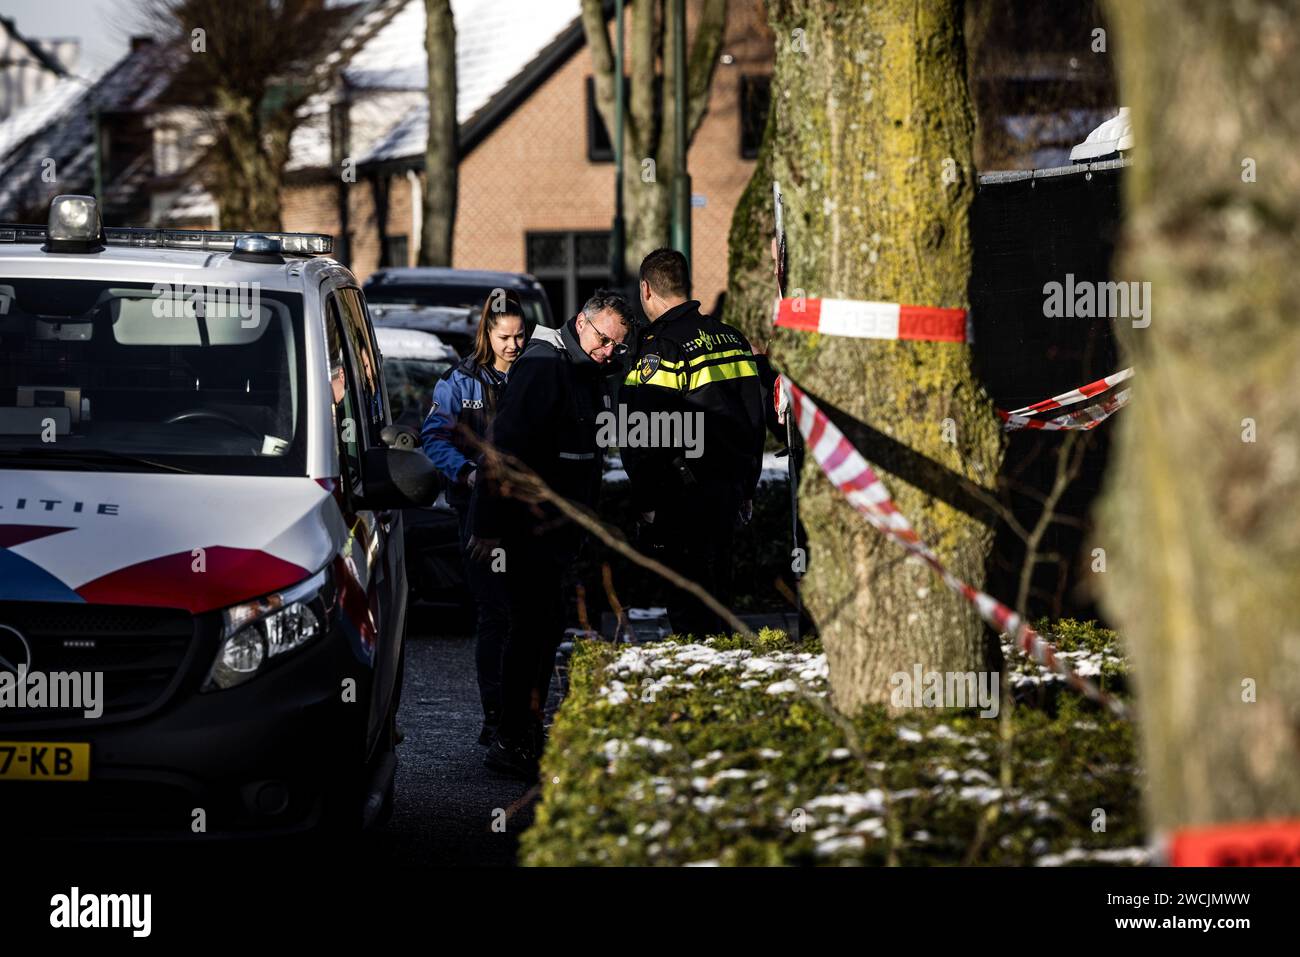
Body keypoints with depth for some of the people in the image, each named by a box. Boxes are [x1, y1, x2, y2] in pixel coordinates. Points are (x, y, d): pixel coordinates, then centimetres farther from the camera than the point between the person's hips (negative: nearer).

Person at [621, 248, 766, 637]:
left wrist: (645, 501, -13)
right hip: (730, 486, 8)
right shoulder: (731, 338, 11)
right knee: (717, 591, 16)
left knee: (689, 607, -4)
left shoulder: (661, 348, -14)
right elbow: (755, 419, 18)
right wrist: (747, 488, 23)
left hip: (684, 498, -8)